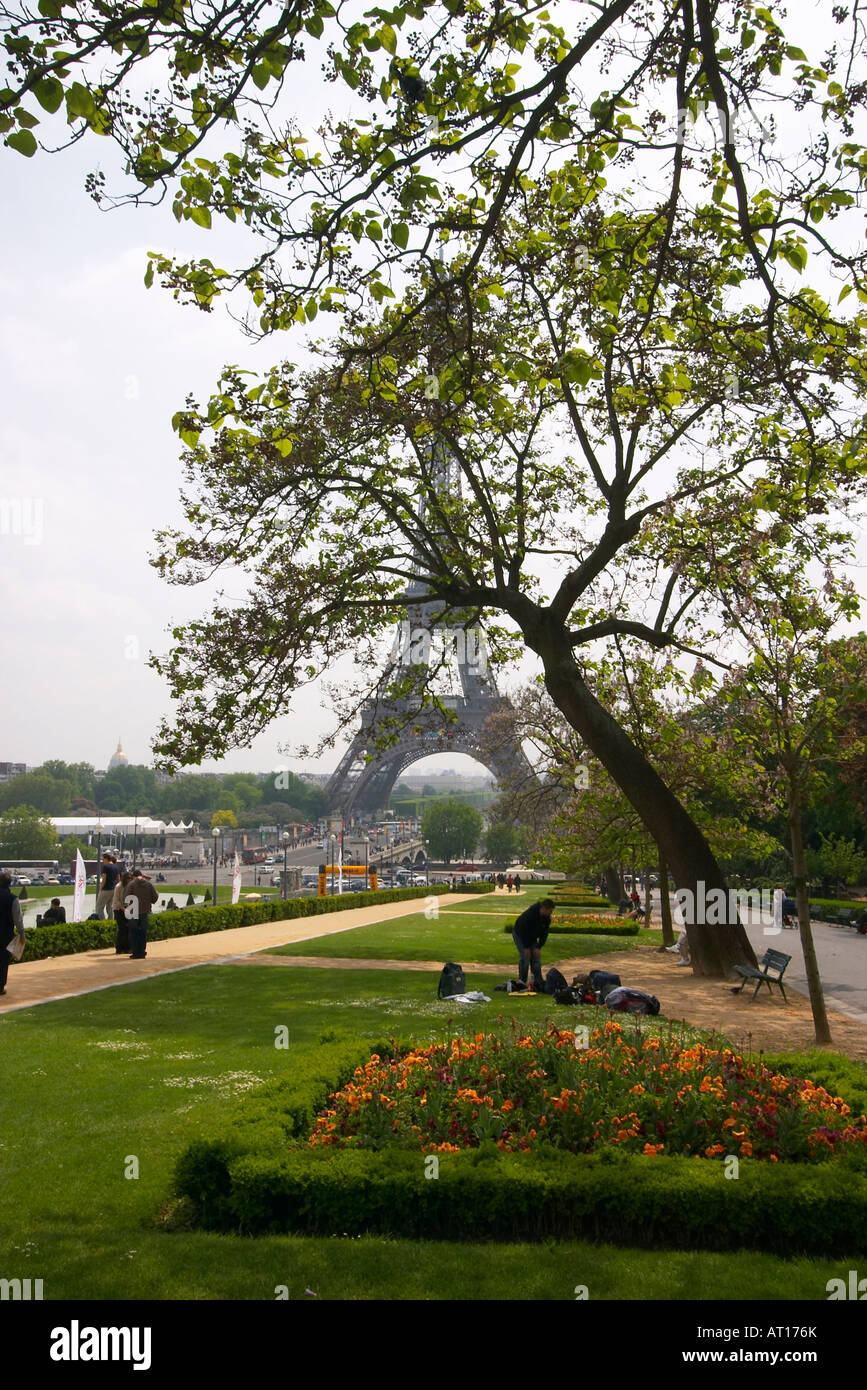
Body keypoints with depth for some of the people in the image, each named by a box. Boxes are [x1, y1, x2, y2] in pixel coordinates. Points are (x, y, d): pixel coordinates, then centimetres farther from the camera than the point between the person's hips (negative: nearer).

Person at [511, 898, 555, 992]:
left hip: (532, 938, 6)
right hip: (520, 935, -6)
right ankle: (522, 982, -5)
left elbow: (545, 934, -5)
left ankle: (538, 982, 0)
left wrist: (538, 948, -12)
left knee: (536, 957, -2)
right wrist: (526, 948, -25)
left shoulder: (547, 918, -13)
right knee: (525, 957, -14)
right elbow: (523, 931, -29)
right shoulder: (529, 914, -35)